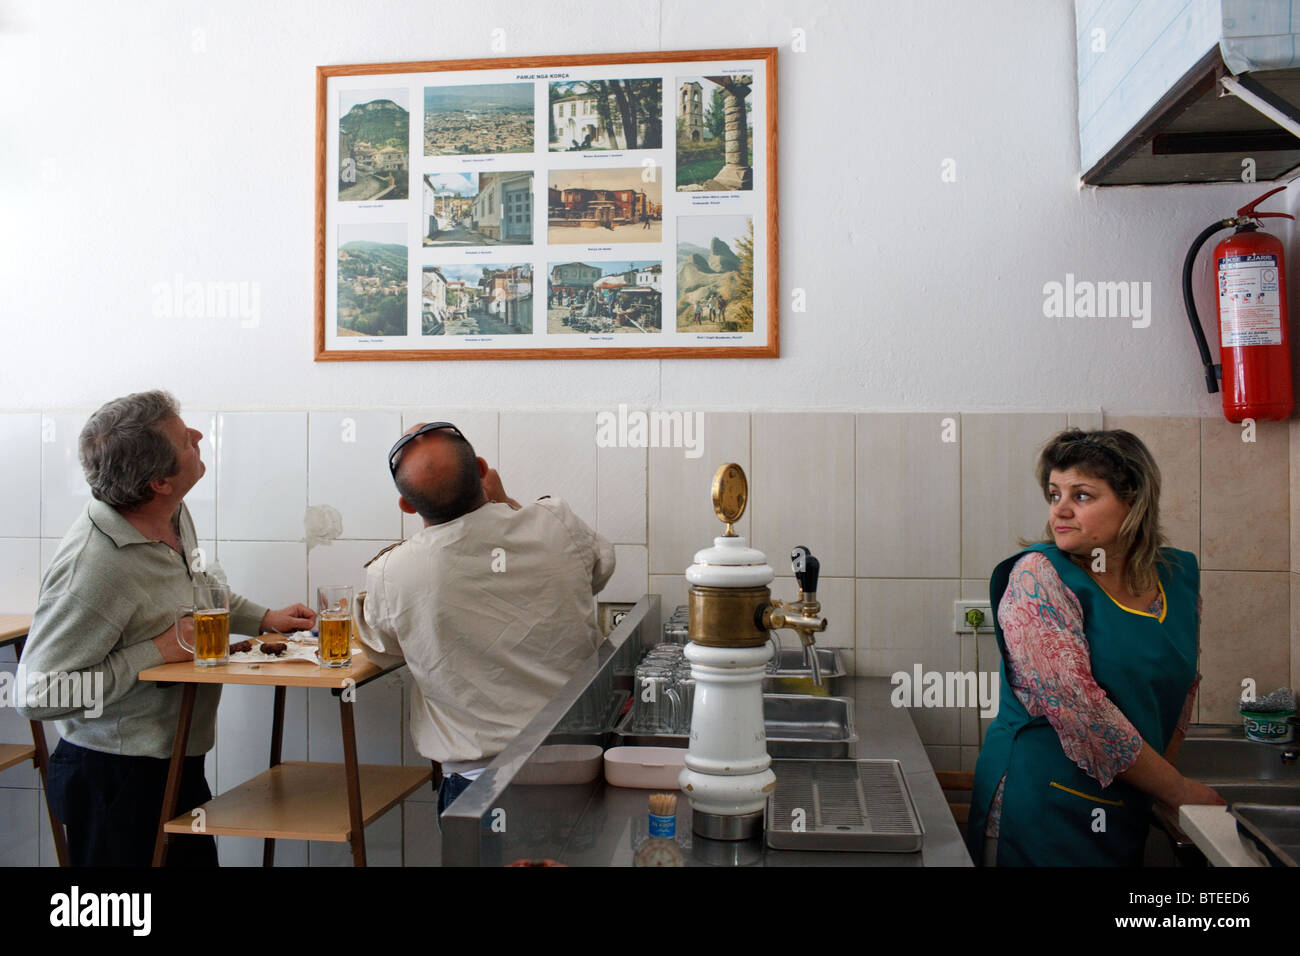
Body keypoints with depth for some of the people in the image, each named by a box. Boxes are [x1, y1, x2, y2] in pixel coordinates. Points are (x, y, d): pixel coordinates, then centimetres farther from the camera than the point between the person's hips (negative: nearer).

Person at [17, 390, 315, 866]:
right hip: (115, 778, -8)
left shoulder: (175, 514, -2)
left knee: (198, 856, 20)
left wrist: (263, 618, 8)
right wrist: (158, 652, -25)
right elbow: (37, 696, -27)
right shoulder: (92, 568, -29)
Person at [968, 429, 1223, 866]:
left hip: (1128, 812, 6)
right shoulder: (1038, 577, -15)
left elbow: (1183, 686, 17)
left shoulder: (1180, 576, 3)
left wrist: (1165, 772, 6)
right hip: (1041, 803, -5)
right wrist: (1180, 790, -14)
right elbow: (1077, 707, -21)